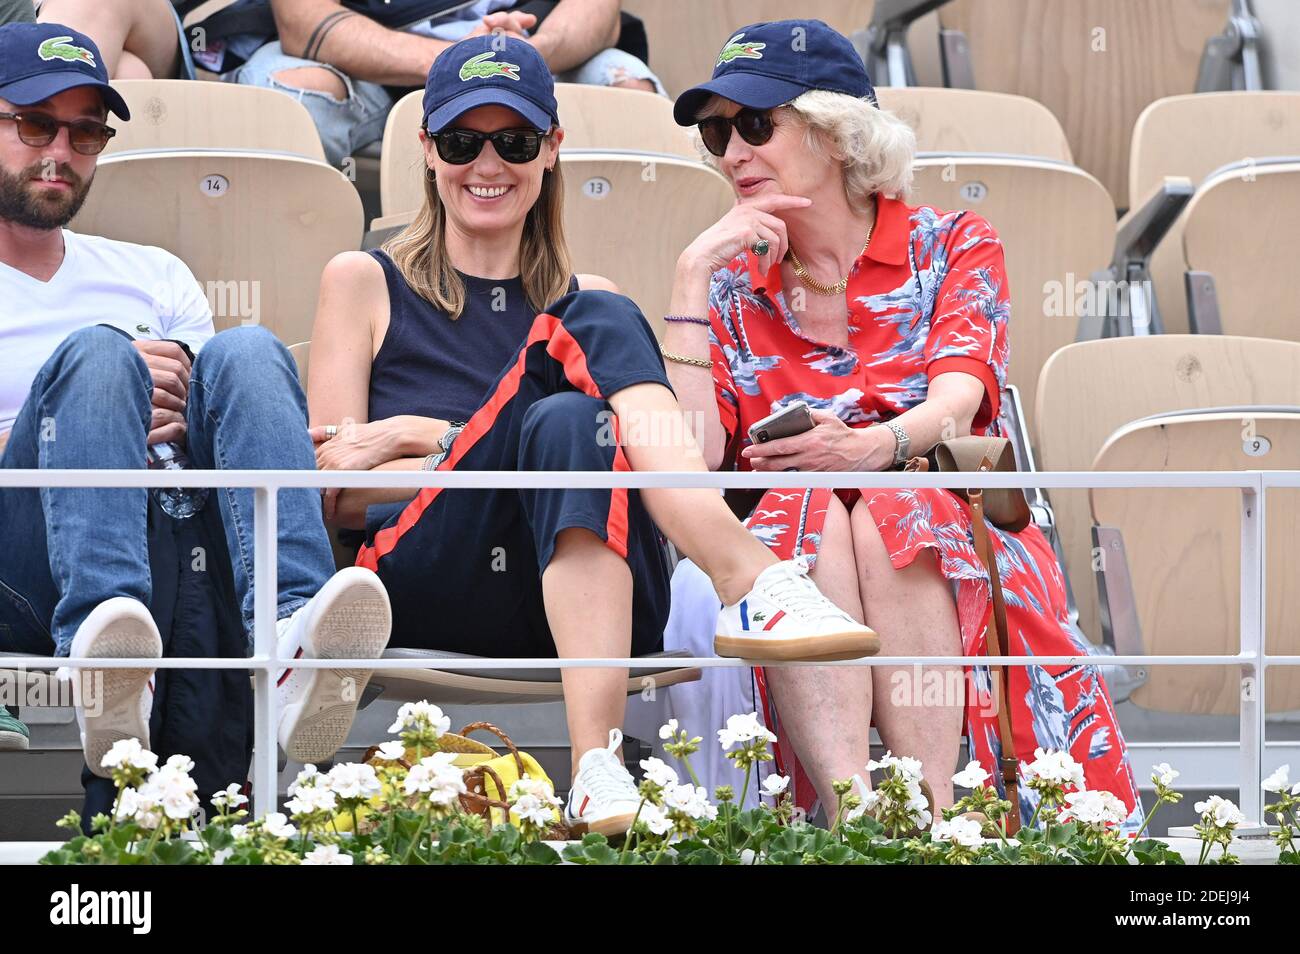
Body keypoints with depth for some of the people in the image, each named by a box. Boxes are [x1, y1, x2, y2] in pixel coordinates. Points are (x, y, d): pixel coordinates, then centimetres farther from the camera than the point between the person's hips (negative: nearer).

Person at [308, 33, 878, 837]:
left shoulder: (588, 302, 25)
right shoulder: (365, 284, 19)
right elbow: (337, 492, 9)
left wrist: (427, 437, -1)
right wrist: (490, 444, -8)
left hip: (585, 603, 2)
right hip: (428, 598, -2)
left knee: (570, 424, -30)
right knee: (586, 337, -23)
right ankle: (753, 583, -48)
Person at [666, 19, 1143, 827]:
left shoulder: (954, 245, 12)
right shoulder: (732, 289, 17)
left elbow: (956, 404, -8)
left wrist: (872, 447, -31)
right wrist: (693, 275, -2)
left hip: (951, 543, -1)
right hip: (787, 558, 1)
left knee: (888, 518, -34)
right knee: (809, 515, -33)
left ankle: (931, 815, -47)